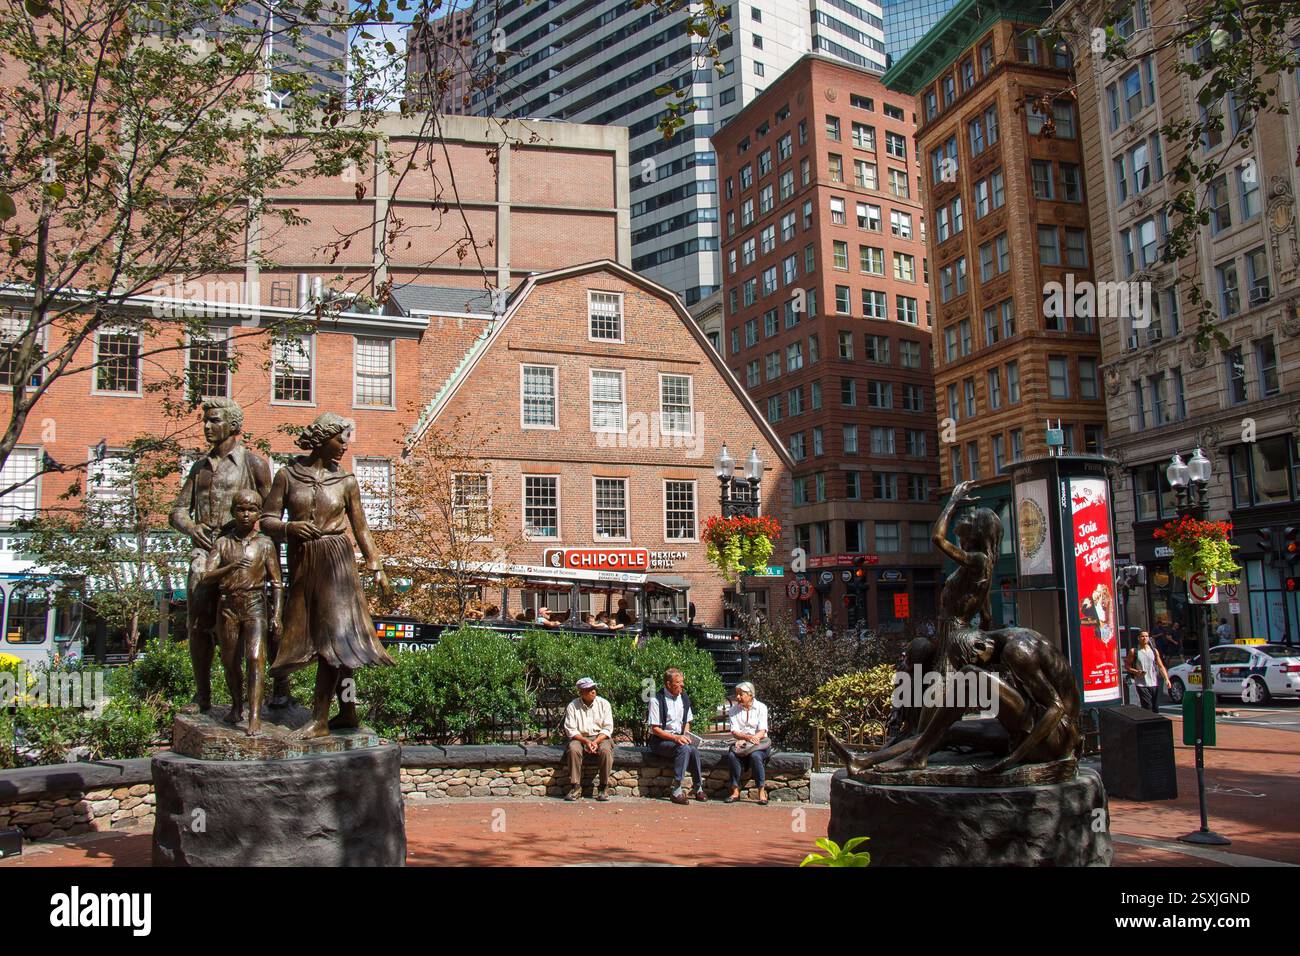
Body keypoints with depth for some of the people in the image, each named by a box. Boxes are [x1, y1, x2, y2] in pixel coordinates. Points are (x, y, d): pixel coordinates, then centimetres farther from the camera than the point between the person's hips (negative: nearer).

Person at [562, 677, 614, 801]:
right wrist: (586, 741, -19)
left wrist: (596, 742, -18)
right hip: (580, 737, 0)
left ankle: (603, 787, -21)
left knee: (606, 750, -33)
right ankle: (575, 787, -25)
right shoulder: (572, 706, -2)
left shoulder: (603, 703, 0)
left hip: (600, 737, 0)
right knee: (573, 749, -33)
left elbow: (608, 728, -3)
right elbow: (570, 730, -5)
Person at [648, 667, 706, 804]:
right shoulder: (656, 700, -11)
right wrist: (676, 737, -21)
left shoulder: (684, 698, 9)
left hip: (679, 738, 5)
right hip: (660, 741, -5)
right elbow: (655, 729, -12)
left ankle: (699, 789, -15)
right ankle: (676, 791, -29)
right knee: (684, 748, -32)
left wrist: (685, 734, -2)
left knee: (693, 750, -26)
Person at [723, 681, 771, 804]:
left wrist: (750, 739, -22)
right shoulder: (733, 710, 8)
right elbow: (734, 732, -4)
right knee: (732, 755, -30)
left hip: (759, 742, -2)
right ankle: (735, 791, -25)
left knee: (755, 755, -35)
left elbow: (762, 731, -8)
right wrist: (747, 737, -25)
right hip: (741, 742, 2)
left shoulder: (761, 707, 1)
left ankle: (762, 792, -26)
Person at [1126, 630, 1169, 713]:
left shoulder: (1154, 651, 10)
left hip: (1154, 683, 4)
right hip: (1141, 684, -4)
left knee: (1155, 708, 6)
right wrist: (1136, 671, -14)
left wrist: (1166, 679, -2)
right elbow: (1126, 666, 3)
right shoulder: (1133, 651, 0)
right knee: (1147, 707, -14)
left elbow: (1161, 666, 11)